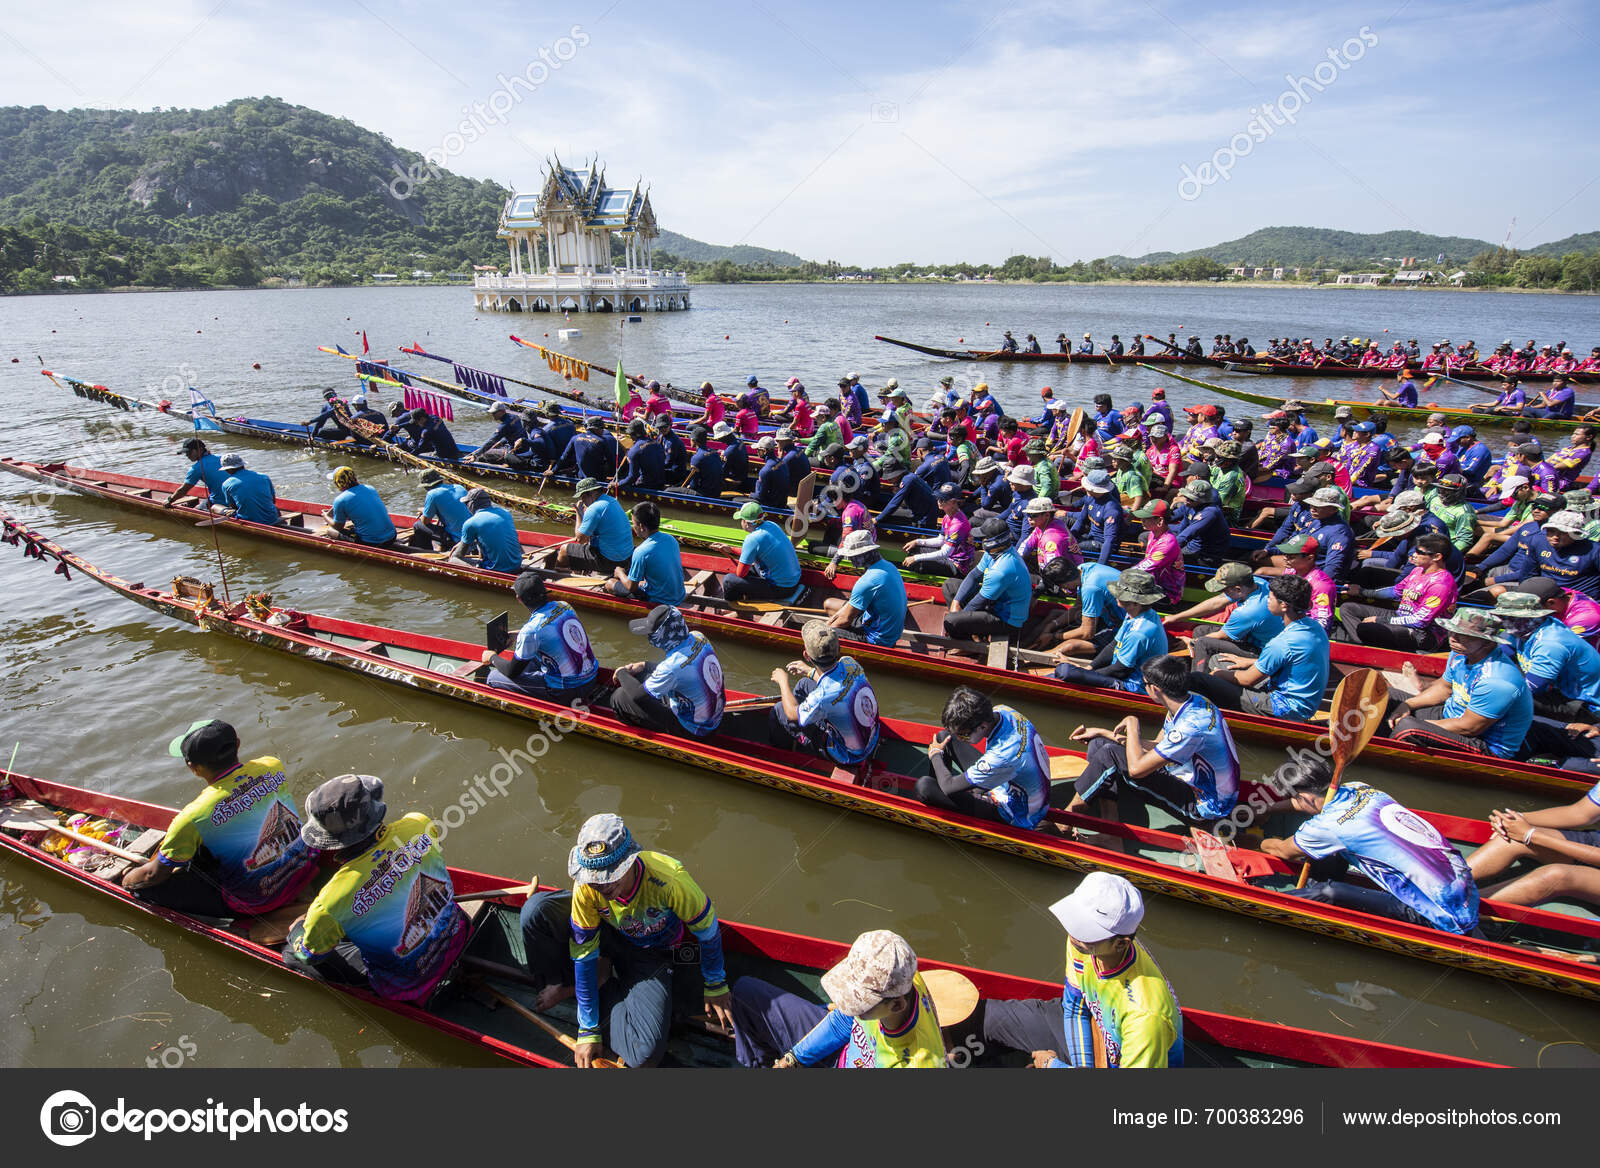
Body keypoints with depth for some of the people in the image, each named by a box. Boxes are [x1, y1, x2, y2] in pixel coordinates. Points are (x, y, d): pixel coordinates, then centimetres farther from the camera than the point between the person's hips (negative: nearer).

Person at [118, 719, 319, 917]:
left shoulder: (194, 817, -23)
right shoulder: (273, 766, -10)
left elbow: (155, 875, -7)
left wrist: (127, 880, 17)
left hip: (256, 903, -6)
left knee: (144, 887, 1)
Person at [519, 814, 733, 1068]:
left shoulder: (668, 881, -39)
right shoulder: (586, 888, -29)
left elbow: (708, 931, -22)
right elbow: (583, 953, -19)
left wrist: (716, 986, -7)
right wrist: (587, 1032, -17)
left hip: (657, 954, -2)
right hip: (611, 935, 2)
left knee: (645, 1052, -24)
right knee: (536, 910, -25)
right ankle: (561, 982, 3)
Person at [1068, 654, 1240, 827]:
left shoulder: (1191, 726, -31)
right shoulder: (1189, 699, -3)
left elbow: (1136, 768, -29)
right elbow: (1156, 747, 9)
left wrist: (1132, 724, -14)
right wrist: (1101, 732, 10)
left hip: (1203, 807, -9)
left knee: (1110, 755, -20)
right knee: (1099, 744, 1)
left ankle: (1069, 814, 0)